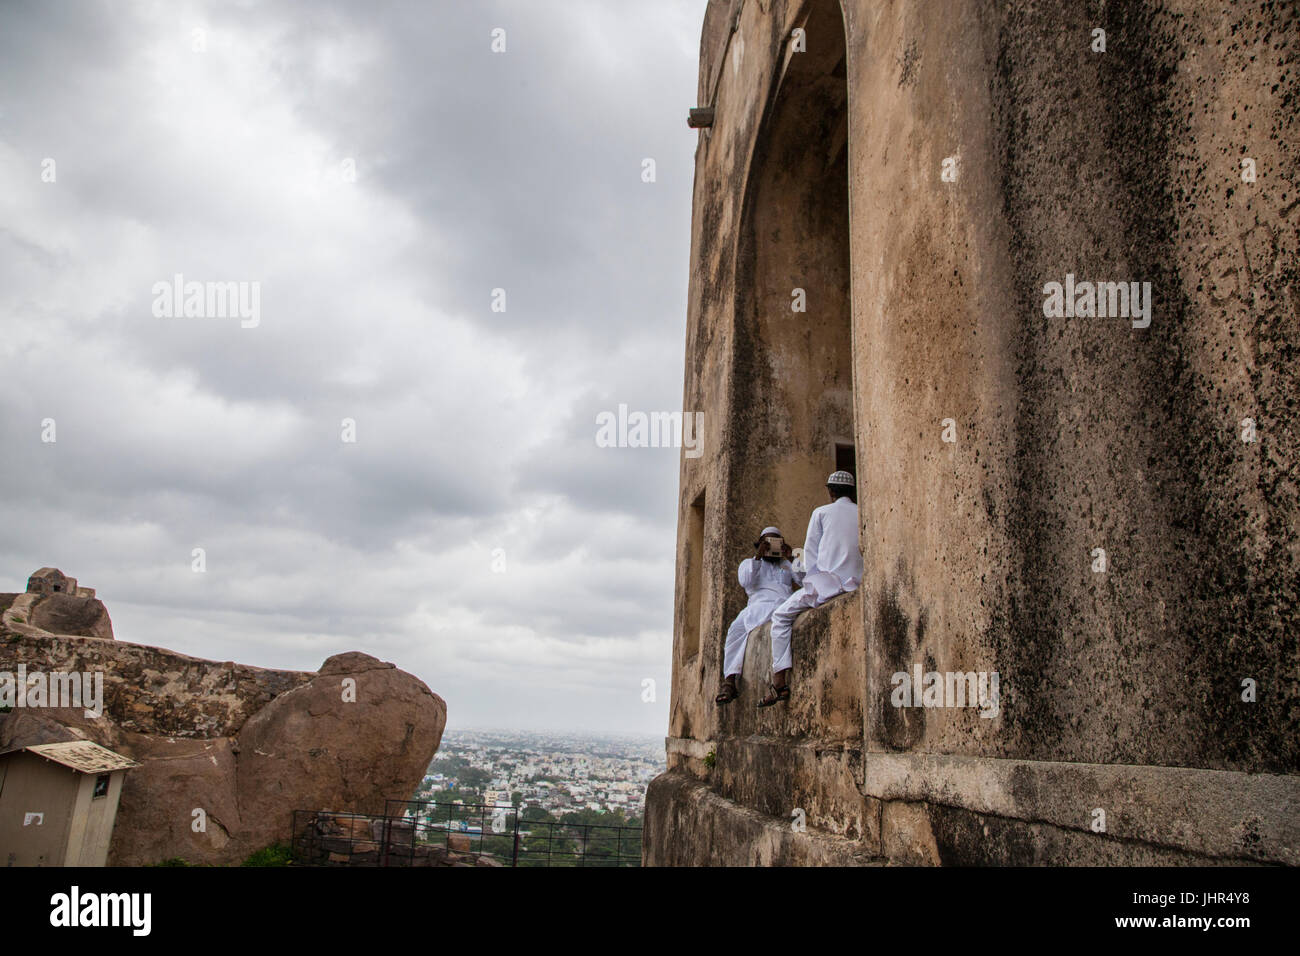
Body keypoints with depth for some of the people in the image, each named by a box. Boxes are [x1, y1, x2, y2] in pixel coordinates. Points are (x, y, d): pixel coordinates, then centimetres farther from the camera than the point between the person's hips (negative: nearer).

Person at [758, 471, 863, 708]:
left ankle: (780, 682, -3)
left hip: (827, 581, -4)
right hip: (856, 585, 5)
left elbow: (810, 552, 4)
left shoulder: (821, 513, 7)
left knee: (781, 616, 10)